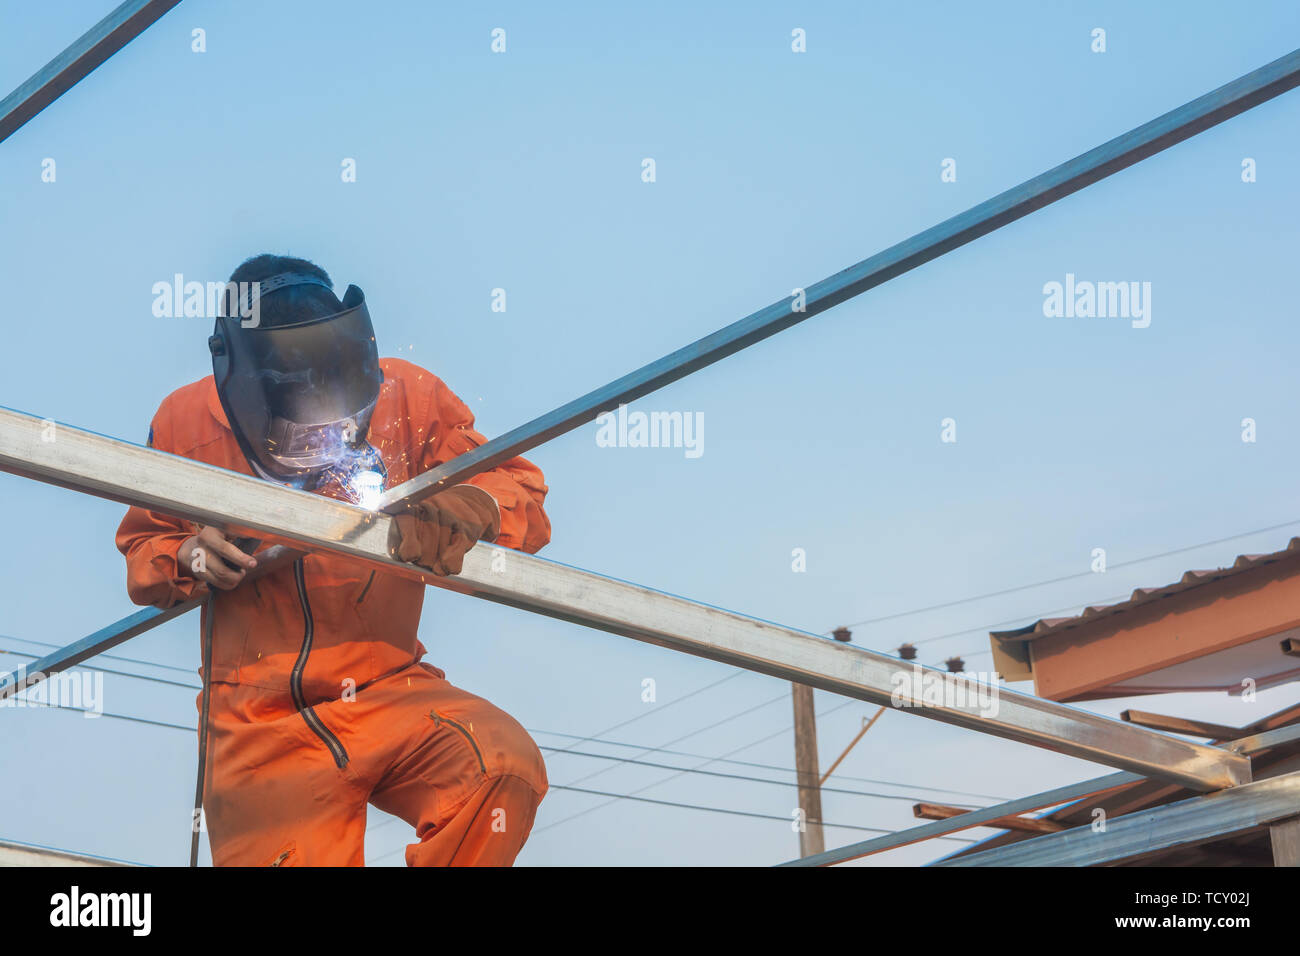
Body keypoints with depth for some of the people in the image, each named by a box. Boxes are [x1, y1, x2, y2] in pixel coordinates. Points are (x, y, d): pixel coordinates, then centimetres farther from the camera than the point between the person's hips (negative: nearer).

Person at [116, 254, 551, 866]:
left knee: (505, 768, -29)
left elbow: (522, 492, -4)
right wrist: (188, 557, -10)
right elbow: (141, 550, 14)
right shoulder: (188, 422, -1)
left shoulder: (406, 398, -5)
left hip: (392, 696, 0)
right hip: (260, 728, 0)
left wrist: (471, 506, -27)